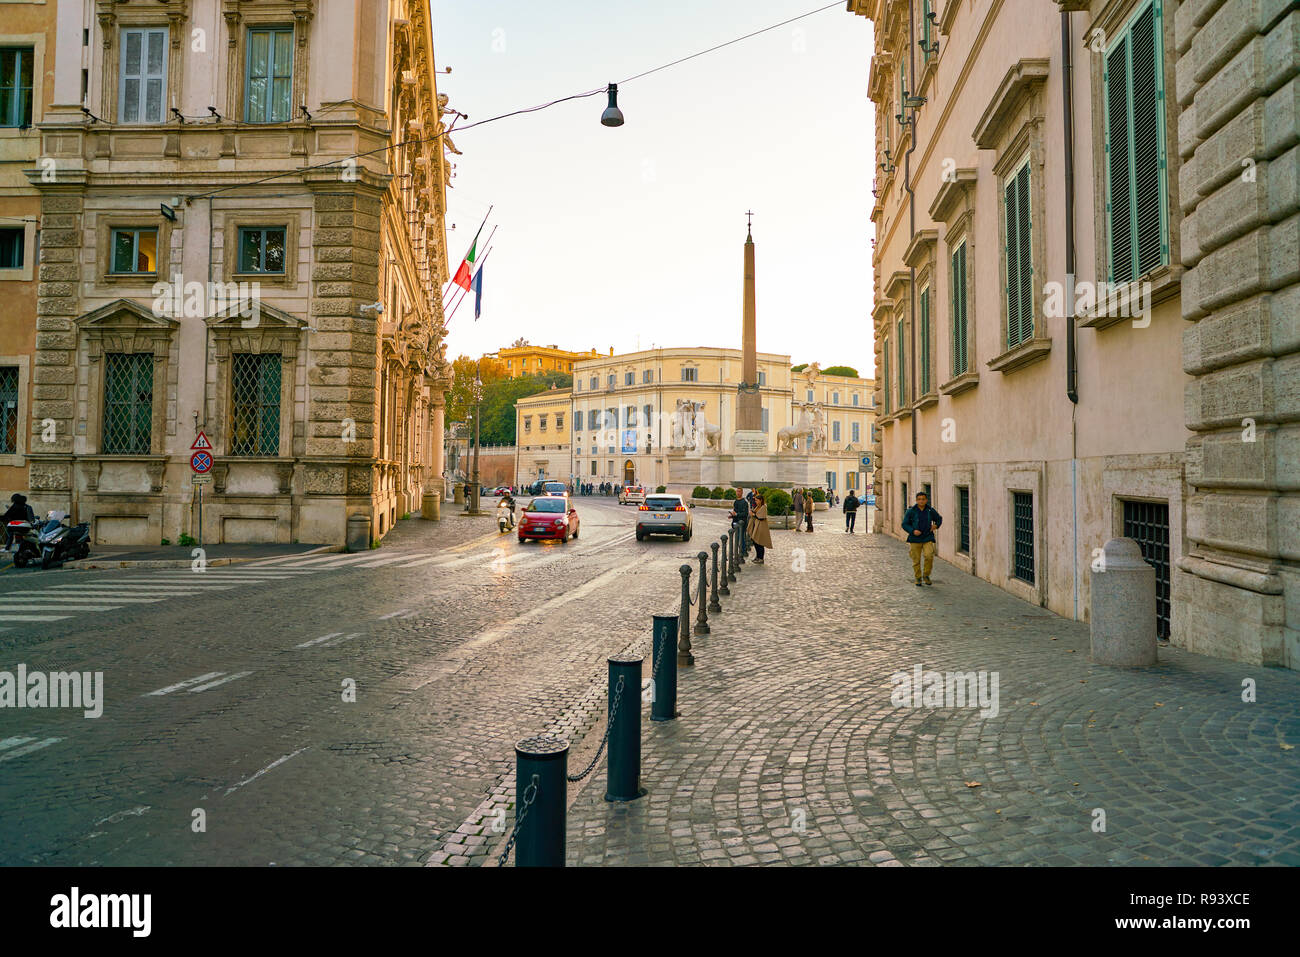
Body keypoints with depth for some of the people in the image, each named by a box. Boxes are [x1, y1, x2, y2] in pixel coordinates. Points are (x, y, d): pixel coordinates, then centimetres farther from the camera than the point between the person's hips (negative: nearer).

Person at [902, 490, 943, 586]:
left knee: (929, 556, -18)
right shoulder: (911, 511, -4)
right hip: (915, 539, 0)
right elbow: (904, 524, -1)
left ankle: (926, 575, 3)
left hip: (927, 539, 0)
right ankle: (918, 578, 22)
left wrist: (936, 525, 0)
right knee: (916, 560, 4)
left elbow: (939, 518, 20)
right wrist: (913, 531, -16)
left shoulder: (930, 511, 2)